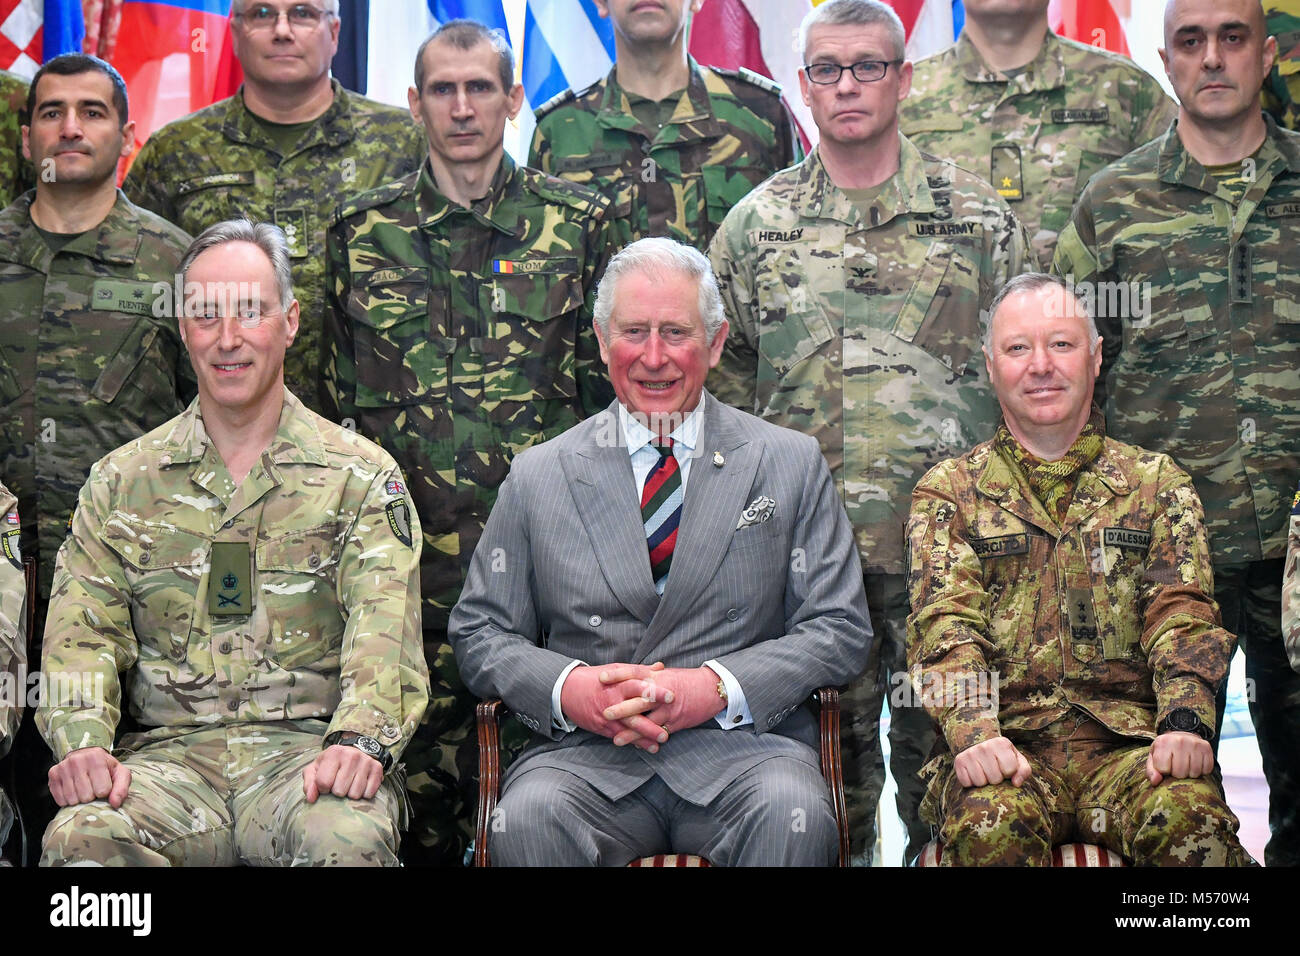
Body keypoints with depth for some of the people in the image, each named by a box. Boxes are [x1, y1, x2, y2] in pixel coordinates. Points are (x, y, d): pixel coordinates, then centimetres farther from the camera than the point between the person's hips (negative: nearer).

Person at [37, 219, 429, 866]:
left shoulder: (362, 476, 8)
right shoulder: (121, 481, 16)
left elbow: (385, 630, -4)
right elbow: (82, 632, 8)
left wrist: (360, 738, -24)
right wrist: (84, 742, -13)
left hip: (308, 745, -1)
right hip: (170, 750, 1)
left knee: (345, 838, -34)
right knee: (82, 836, -30)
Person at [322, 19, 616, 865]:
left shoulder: (577, 223, 7)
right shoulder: (365, 232, 10)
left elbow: (606, 380, 9)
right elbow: (337, 391, 14)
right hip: (410, 536, 1)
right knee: (422, 736, 4)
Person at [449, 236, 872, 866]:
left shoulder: (792, 465, 9)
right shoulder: (538, 477, 11)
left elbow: (842, 630, 6)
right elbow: (479, 635, 12)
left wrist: (718, 688, -11)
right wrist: (568, 687, -10)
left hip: (742, 746, 0)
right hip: (587, 752, 0)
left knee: (793, 815, -33)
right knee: (527, 820, -32)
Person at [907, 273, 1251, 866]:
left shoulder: (1159, 483, 17)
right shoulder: (948, 491, 14)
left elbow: (1181, 613, 5)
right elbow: (943, 621, 0)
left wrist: (1185, 721, -16)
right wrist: (973, 731, -21)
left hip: (1130, 740, 1)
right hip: (1007, 740, -1)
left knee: (1187, 819, -32)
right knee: (991, 823, -35)